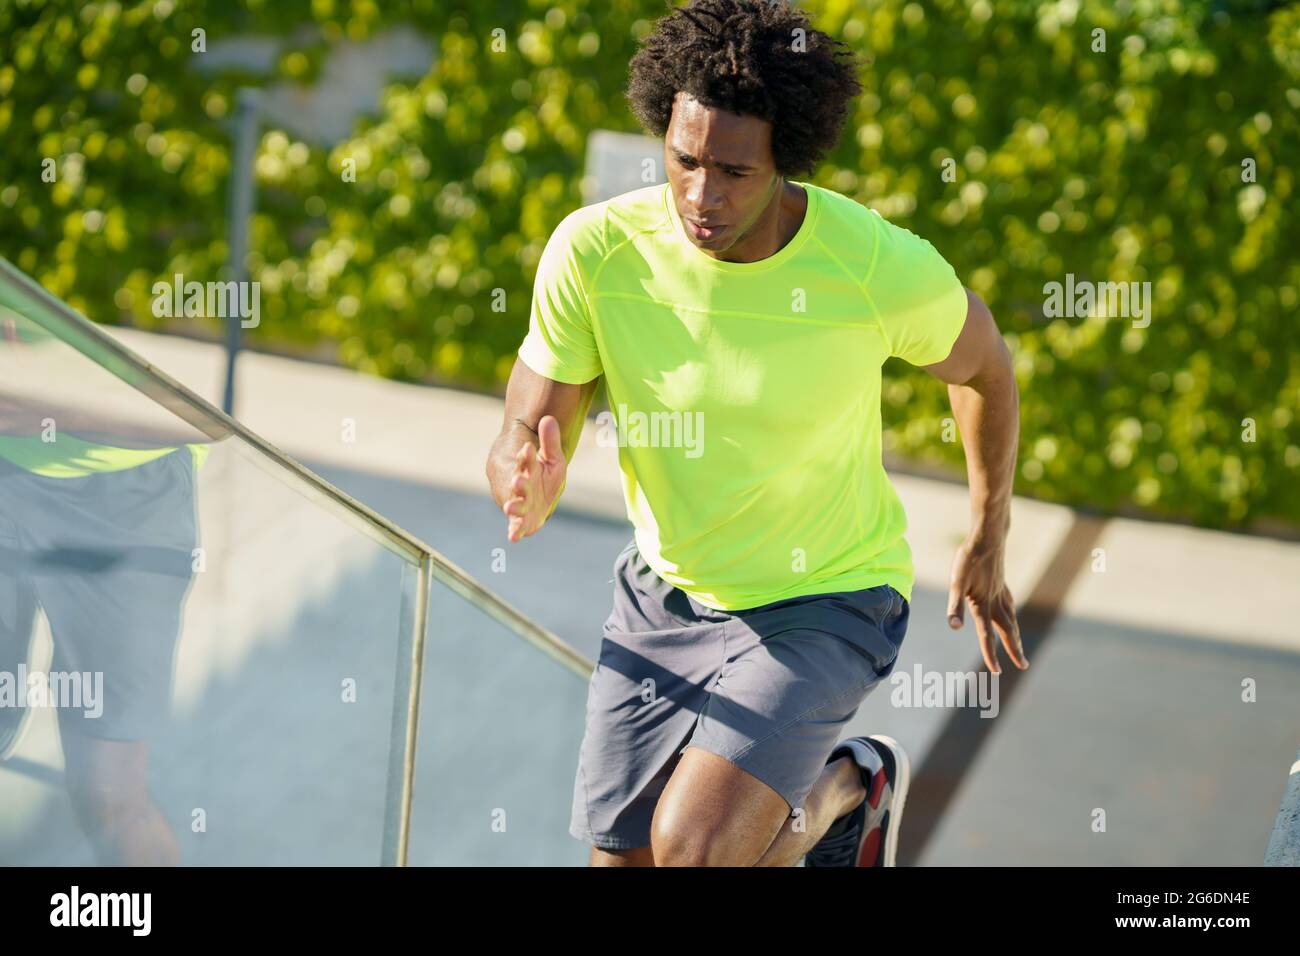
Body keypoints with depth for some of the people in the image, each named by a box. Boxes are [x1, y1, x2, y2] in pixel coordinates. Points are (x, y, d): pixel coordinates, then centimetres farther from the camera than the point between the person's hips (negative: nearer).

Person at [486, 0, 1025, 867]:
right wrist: (529, 491, -39)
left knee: (693, 849, -23)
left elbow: (983, 365, -1)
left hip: (825, 602, -4)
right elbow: (525, 438, -13)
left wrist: (988, 544, 11)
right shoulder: (592, 251, -19)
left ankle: (846, 790, 12)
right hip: (663, 593, 4)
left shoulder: (880, 268, -24)